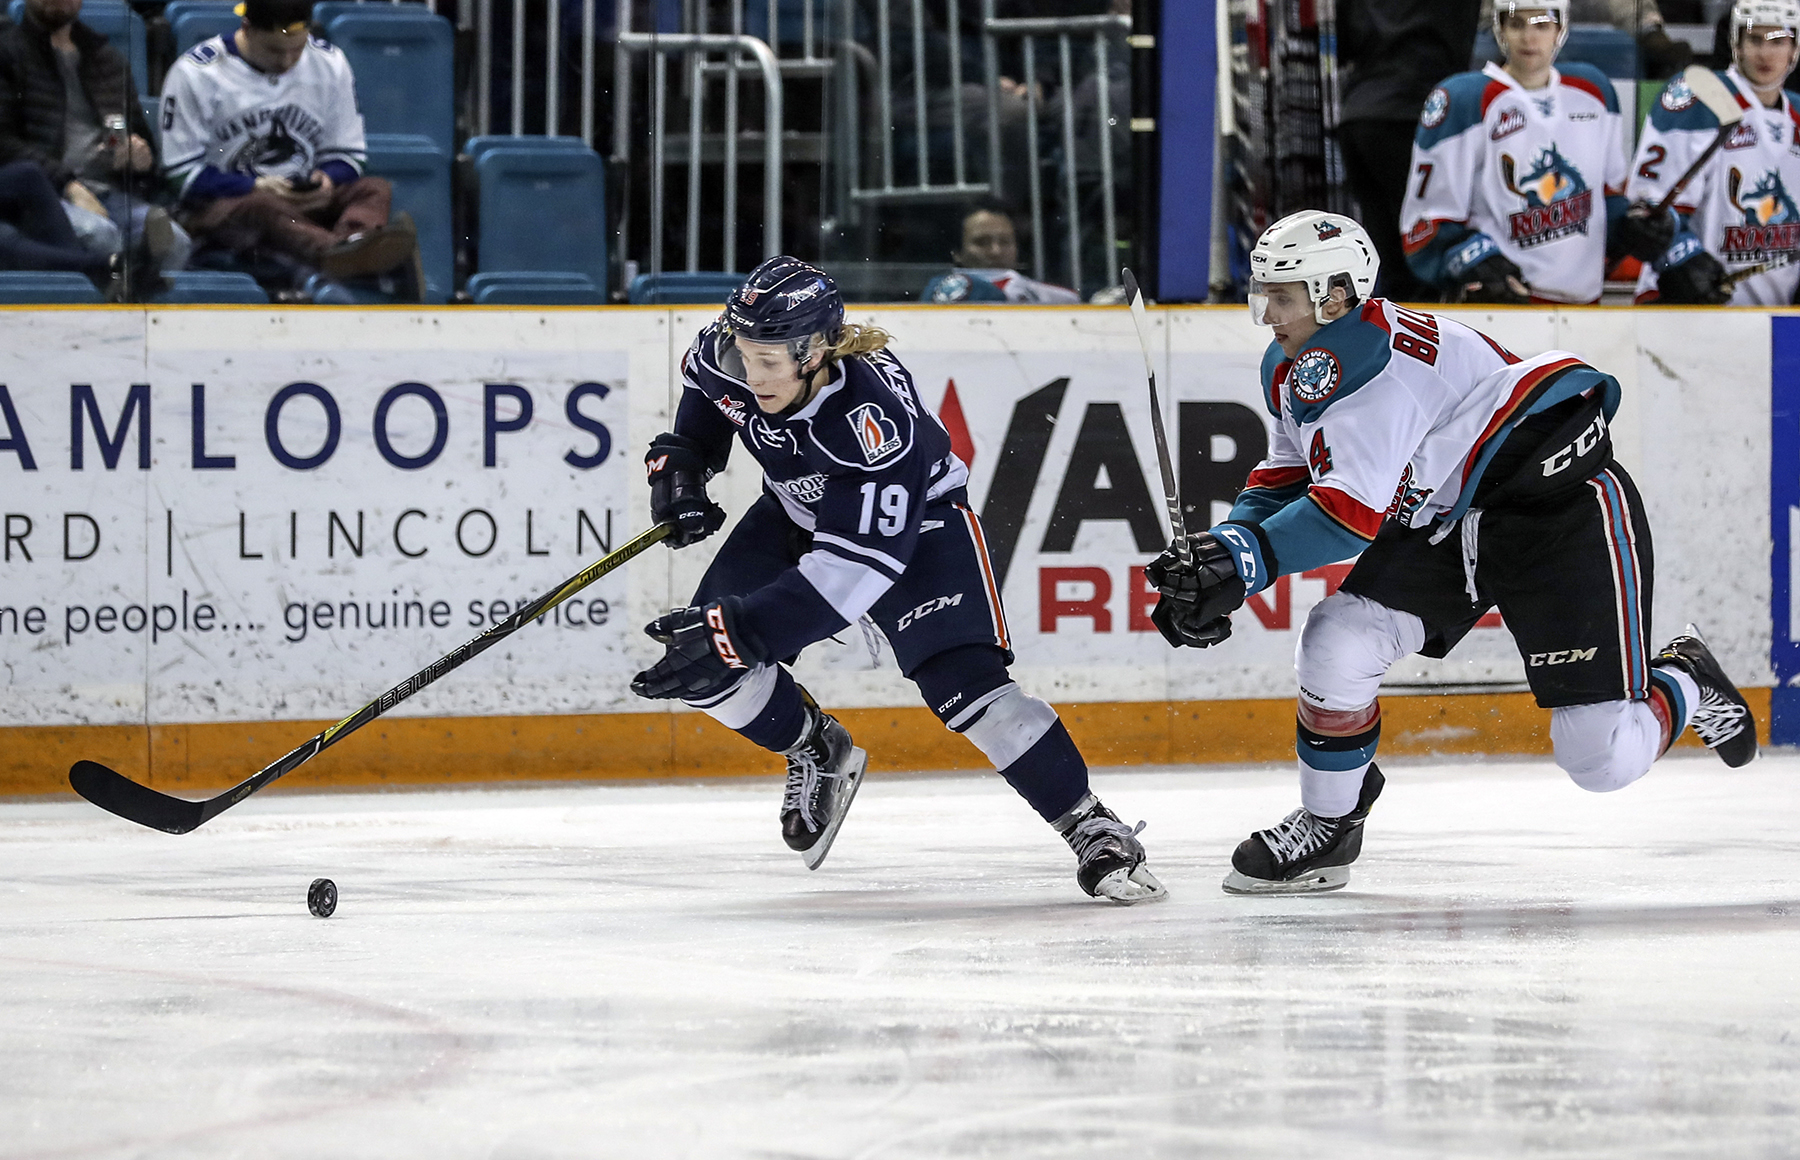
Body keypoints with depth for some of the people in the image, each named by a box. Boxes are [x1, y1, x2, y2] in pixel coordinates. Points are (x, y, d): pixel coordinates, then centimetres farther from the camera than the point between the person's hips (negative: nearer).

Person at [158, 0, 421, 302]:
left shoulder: (329, 64, 7)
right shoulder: (196, 73, -5)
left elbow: (347, 158, 13)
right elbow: (183, 172, -6)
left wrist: (327, 180, -13)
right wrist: (255, 187, -19)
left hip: (308, 201, 4)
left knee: (376, 191, -23)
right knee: (263, 207, -38)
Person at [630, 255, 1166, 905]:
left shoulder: (876, 417, -41)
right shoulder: (727, 354, -23)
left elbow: (857, 565, -44)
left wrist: (738, 627, -50)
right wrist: (680, 463, -6)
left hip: (915, 520, -6)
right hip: (799, 512, 6)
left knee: (963, 684, -24)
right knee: (705, 666, -8)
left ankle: (1092, 832, -15)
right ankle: (818, 752, 20)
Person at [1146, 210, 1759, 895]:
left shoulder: (1364, 358, -27)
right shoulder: (1290, 370, 5)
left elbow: (1354, 510, -33)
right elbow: (1288, 476, 14)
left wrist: (1245, 561, -34)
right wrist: (1223, 548, -4)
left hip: (1564, 505, -9)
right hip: (1444, 519, 9)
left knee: (1602, 759, -10)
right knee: (1335, 646, -11)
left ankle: (1686, 686, 23)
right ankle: (1327, 827, 9)